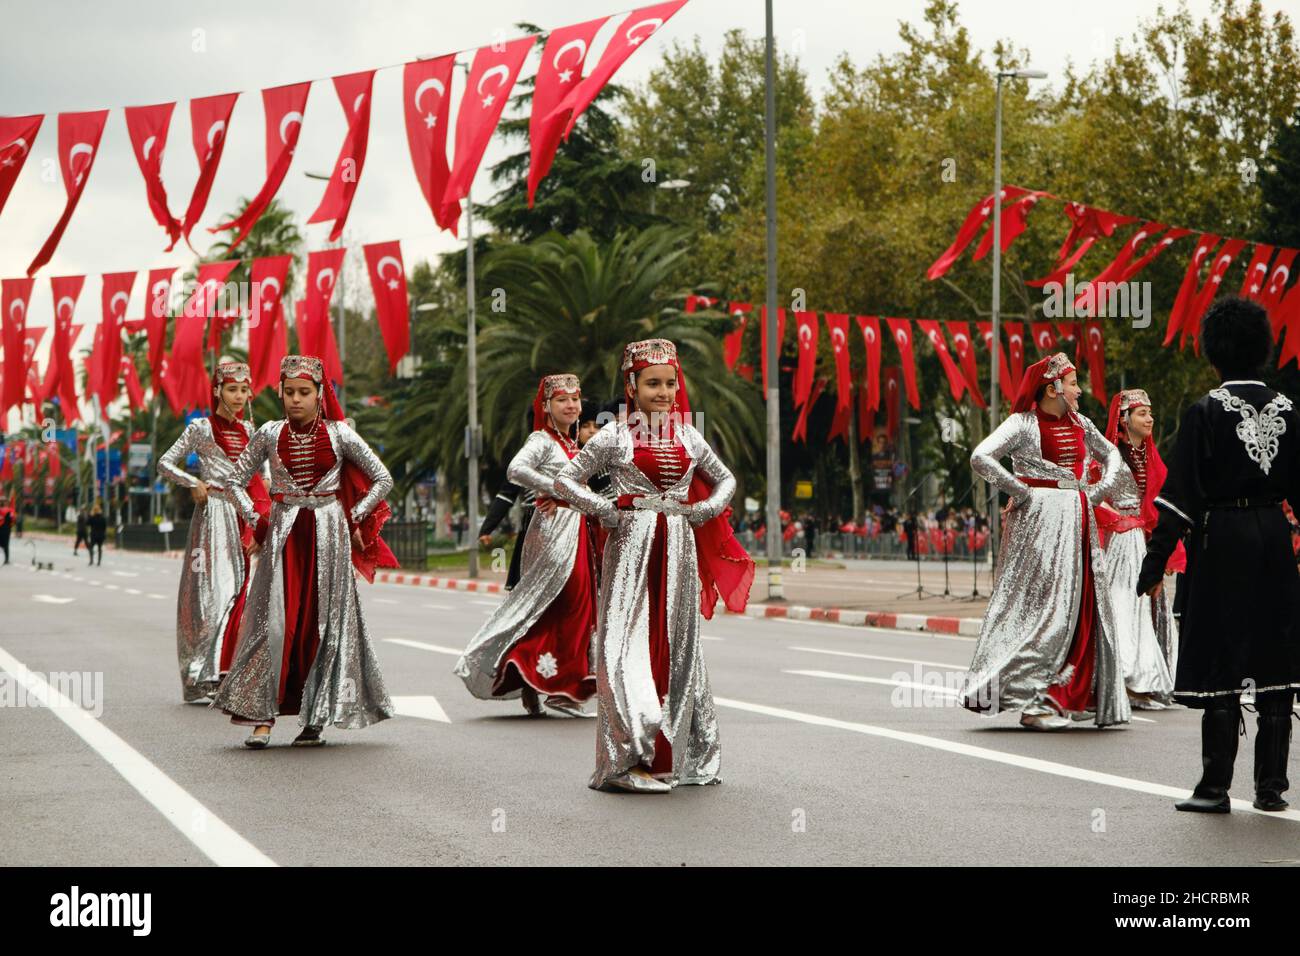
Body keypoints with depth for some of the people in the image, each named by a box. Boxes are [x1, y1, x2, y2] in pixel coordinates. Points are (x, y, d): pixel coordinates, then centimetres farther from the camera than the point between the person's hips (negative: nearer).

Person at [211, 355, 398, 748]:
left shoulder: (339, 434, -1)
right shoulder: (270, 434, 3)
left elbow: (382, 479, 4)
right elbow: (236, 480, 14)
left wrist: (354, 519, 1)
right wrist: (255, 520, 5)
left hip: (328, 536, -1)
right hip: (284, 535, 1)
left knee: (323, 621, 0)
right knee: (275, 620, -6)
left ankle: (315, 718, 6)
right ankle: (262, 716, -5)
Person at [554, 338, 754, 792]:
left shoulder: (687, 436, 10)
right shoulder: (614, 436, 0)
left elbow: (724, 478, 22)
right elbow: (566, 480, 2)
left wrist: (709, 508, 4)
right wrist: (604, 509, -9)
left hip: (678, 547, 4)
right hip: (632, 546, -4)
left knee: (676, 643, 8)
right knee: (630, 644, -8)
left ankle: (682, 754, 16)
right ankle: (631, 757, -8)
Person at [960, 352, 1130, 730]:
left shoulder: (1079, 423, 13)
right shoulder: (1024, 423, -7)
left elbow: (1111, 453, 30)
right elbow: (981, 457, -19)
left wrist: (1101, 489, 13)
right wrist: (1021, 492, -13)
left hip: (1078, 521, 7)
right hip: (1040, 521, -7)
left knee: (1084, 605, 6)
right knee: (1044, 607, -9)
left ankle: (1077, 696, 14)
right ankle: (1032, 701, -4)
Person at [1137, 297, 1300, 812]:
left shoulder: (1205, 412, -8)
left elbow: (1180, 495, -12)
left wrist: (1155, 562, -10)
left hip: (1221, 543, -4)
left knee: (1220, 668, -1)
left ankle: (1216, 787, 0)